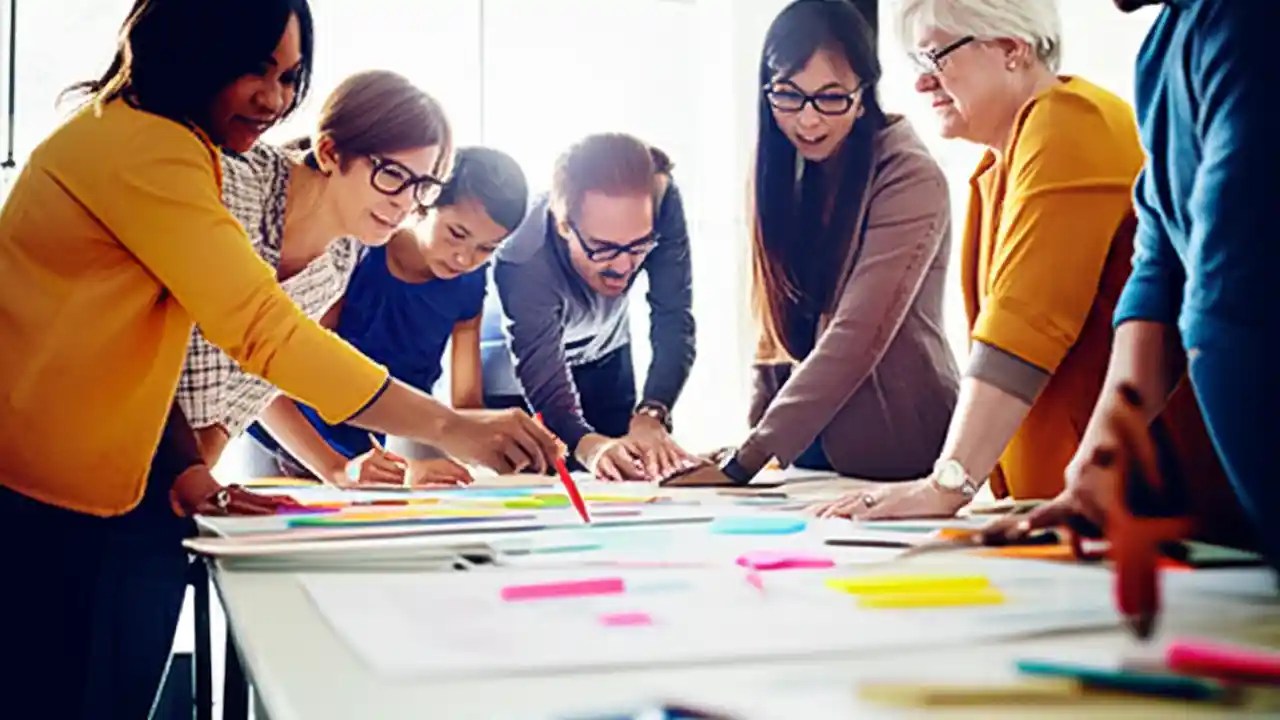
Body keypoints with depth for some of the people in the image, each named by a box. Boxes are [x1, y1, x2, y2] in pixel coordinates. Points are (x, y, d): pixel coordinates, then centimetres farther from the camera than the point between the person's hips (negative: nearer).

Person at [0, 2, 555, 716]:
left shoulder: (131, 135, 15)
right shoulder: (146, 148, -17)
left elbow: (134, 341, 10)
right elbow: (264, 328, -25)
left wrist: (182, 466, -4)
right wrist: (450, 427, -24)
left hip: (83, 494, 9)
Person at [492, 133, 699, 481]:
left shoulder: (663, 201, -32)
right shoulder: (524, 260, -40)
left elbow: (673, 320, -33)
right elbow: (546, 384, -44)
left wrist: (650, 415, -49)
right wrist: (589, 444, -65)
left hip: (606, 359, 3)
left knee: (623, 476, 3)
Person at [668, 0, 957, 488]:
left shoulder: (909, 179, -18)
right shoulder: (789, 175, 7)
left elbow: (856, 337, -26)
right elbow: (781, 321, 9)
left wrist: (747, 461, -29)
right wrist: (753, 435, -3)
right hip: (804, 446, 7)